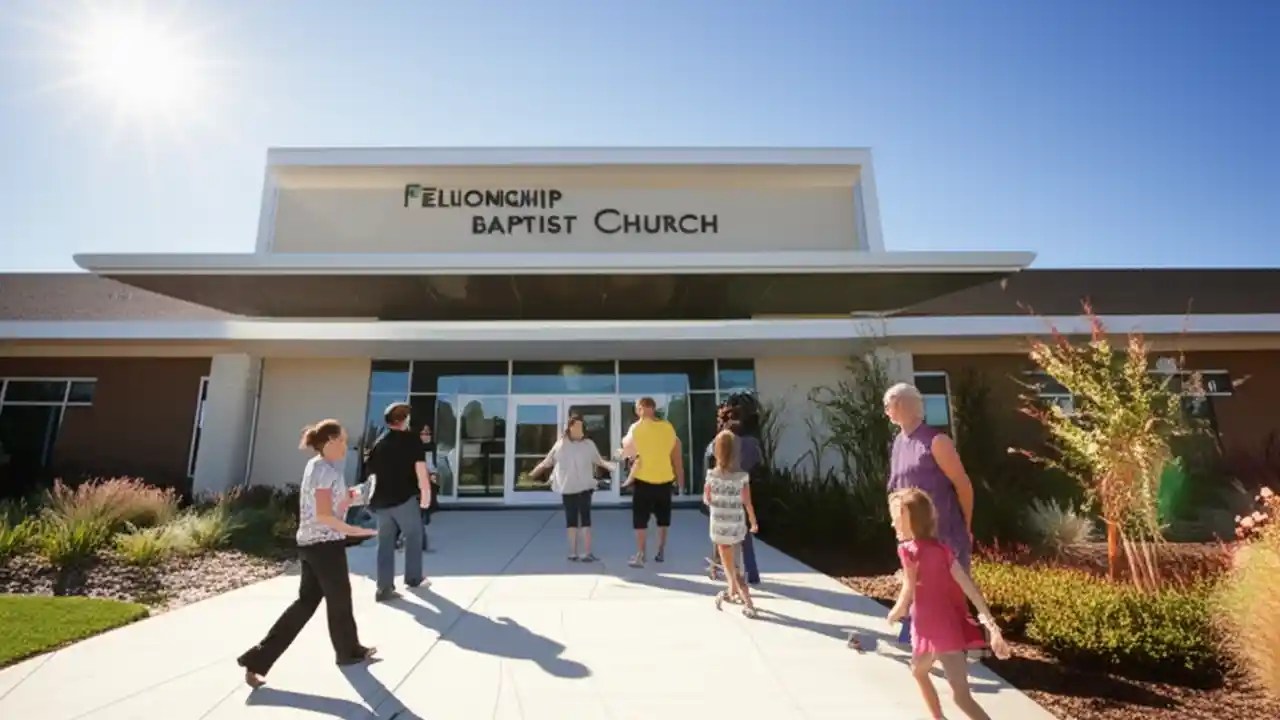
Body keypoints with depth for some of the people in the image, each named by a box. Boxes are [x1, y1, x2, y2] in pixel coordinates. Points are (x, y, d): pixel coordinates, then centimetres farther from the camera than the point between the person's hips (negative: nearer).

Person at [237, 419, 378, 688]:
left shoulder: (315, 465, 11)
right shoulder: (327, 469, -19)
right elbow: (324, 516, -22)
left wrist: (347, 498, 8)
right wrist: (353, 530, -17)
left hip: (311, 543, 9)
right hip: (326, 544, -9)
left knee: (306, 602, 14)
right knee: (339, 599, 9)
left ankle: (258, 659, 13)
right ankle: (350, 651, 28)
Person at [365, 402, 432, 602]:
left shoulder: (378, 442, 12)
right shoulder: (411, 438, -6)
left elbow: (372, 471, 18)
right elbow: (420, 466, -13)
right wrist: (426, 491, -5)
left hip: (381, 500, 5)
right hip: (405, 497, -5)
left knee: (385, 543, 9)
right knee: (413, 537, 13)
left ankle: (384, 588, 9)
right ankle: (413, 578, 24)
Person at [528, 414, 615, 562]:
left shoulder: (589, 444, 1)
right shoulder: (560, 444, 2)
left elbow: (599, 461, 8)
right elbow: (547, 462, 7)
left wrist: (611, 467, -7)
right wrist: (532, 473, 7)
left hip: (584, 487, -1)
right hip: (567, 488, 1)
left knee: (585, 518, -2)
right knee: (571, 519, 9)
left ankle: (587, 552, 2)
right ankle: (573, 552, 18)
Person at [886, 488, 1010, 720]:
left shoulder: (909, 549, -13)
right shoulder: (941, 548, 6)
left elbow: (908, 595, -10)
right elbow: (969, 587, 0)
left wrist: (894, 614, 9)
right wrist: (992, 626, -2)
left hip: (936, 629, -8)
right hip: (952, 624, 8)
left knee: (961, 695, -1)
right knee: (918, 670, 26)